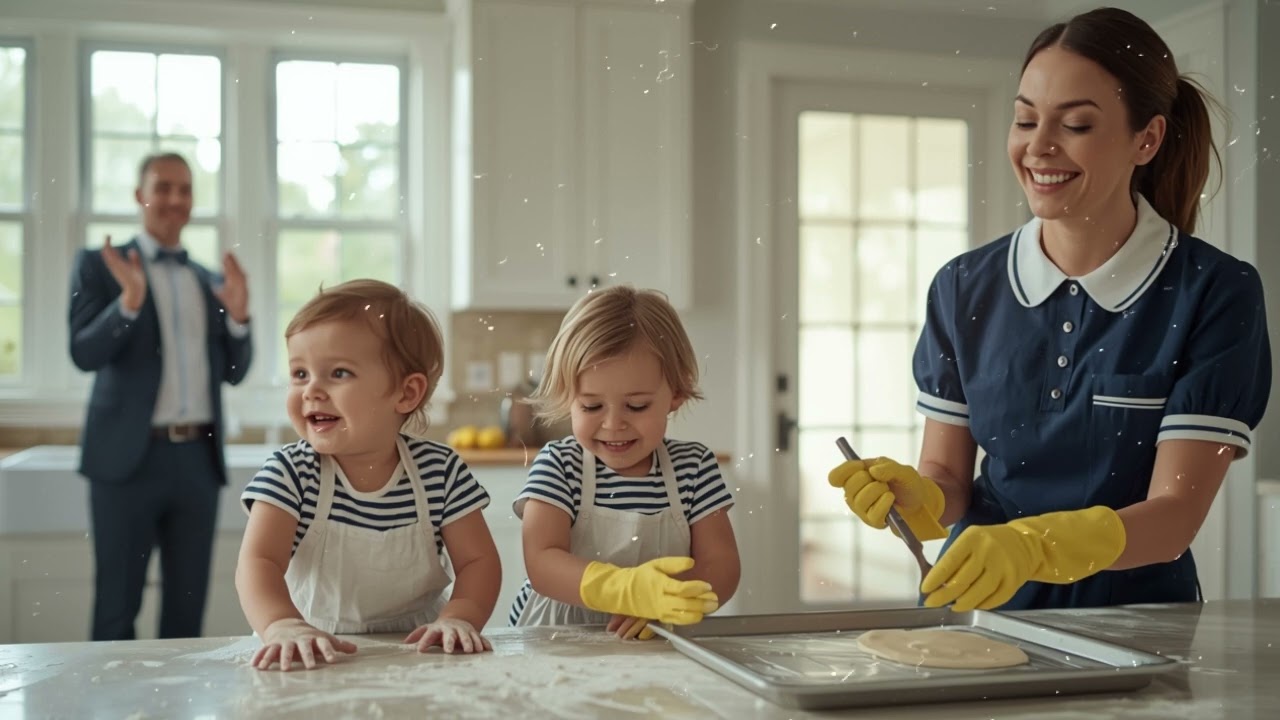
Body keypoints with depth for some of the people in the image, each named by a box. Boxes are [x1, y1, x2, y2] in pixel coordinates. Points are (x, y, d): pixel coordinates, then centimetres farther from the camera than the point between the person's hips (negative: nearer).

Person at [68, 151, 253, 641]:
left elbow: (234, 372, 12)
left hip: (198, 458, 4)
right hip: (131, 455, -4)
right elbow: (83, 354, -8)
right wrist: (129, 302, -24)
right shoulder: (100, 265, 2)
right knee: (117, 606, 2)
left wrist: (238, 316, -6)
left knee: (188, 606, 10)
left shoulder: (211, 281, 14)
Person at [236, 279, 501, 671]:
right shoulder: (290, 473, -9)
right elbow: (258, 562, -20)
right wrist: (283, 626, -39)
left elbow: (478, 561, -1)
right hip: (317, 659, 1)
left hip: (418, 654, -1)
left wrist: (458, 617, -21)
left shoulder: (440, 470, -5)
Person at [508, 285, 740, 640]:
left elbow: (721, 567, -3)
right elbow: (541, 563, -15)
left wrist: (665, 601, -23)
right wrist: (628, 589, -31)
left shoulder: (695, 466, 2)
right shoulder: (557, 466, -4)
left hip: (657, 646, 2)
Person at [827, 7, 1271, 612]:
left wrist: (1033, 547, -29)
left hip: (1132, 614, -3)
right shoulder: (964, 288, 3)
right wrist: (913, 495, -15)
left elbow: (1176, 513, -12)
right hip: (980, 611, 3)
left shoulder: (1216, 293, -6)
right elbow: (948, 476, 7)